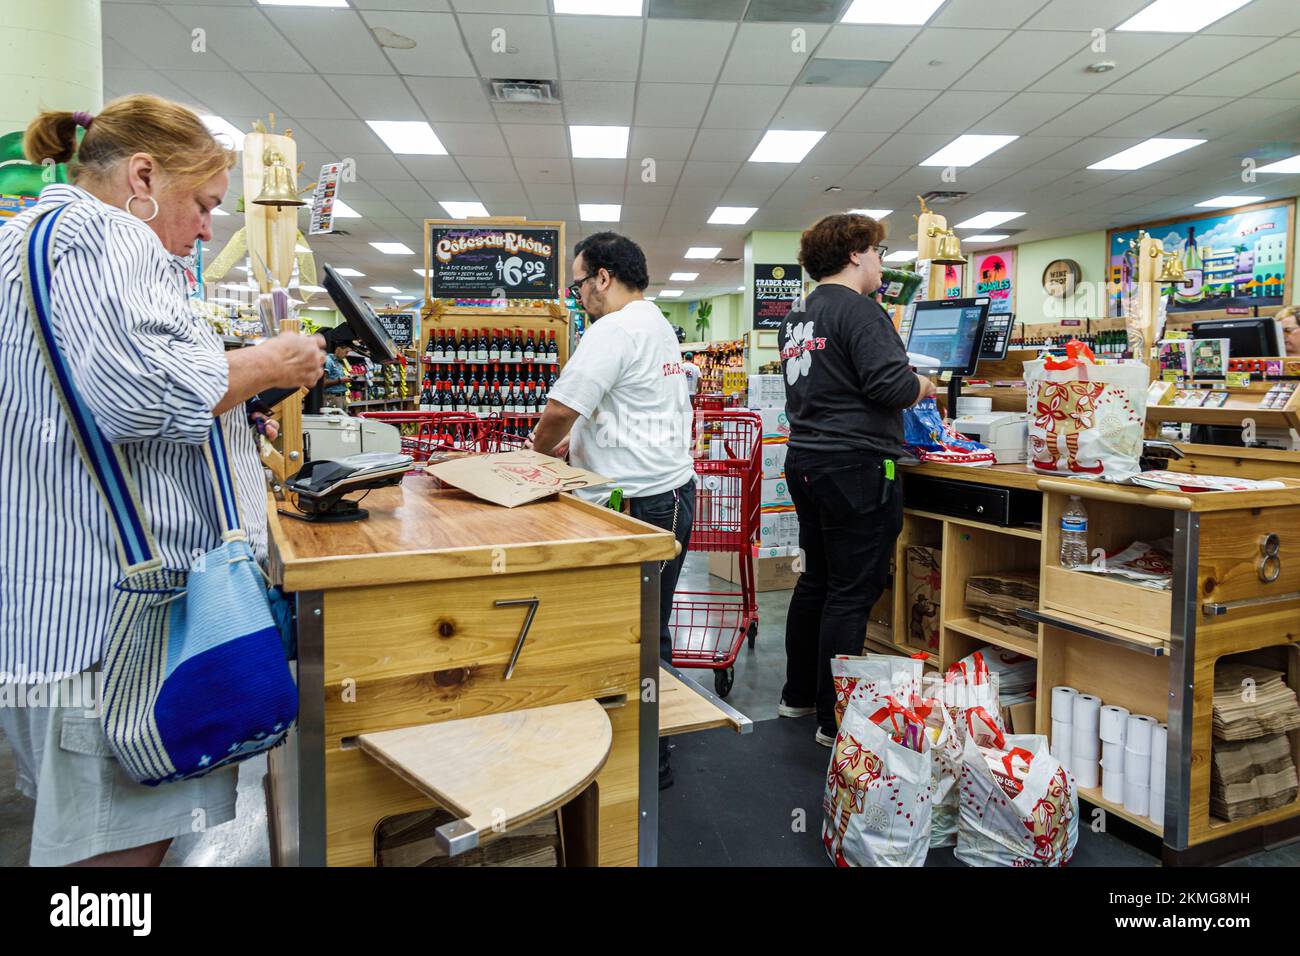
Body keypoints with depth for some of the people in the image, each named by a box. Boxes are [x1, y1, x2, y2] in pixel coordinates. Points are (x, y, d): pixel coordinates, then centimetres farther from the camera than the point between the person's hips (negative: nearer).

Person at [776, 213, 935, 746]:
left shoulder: (798, 317, 16)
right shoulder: (857, 308, -12)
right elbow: (890, 384, -22)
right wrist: (923, 385, -1)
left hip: (806, 459, 10)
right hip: (855, 466, -9)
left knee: (816, 581, 19)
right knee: (852, 594, -2)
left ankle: (798, 694, 29)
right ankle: (835, 720, 6)